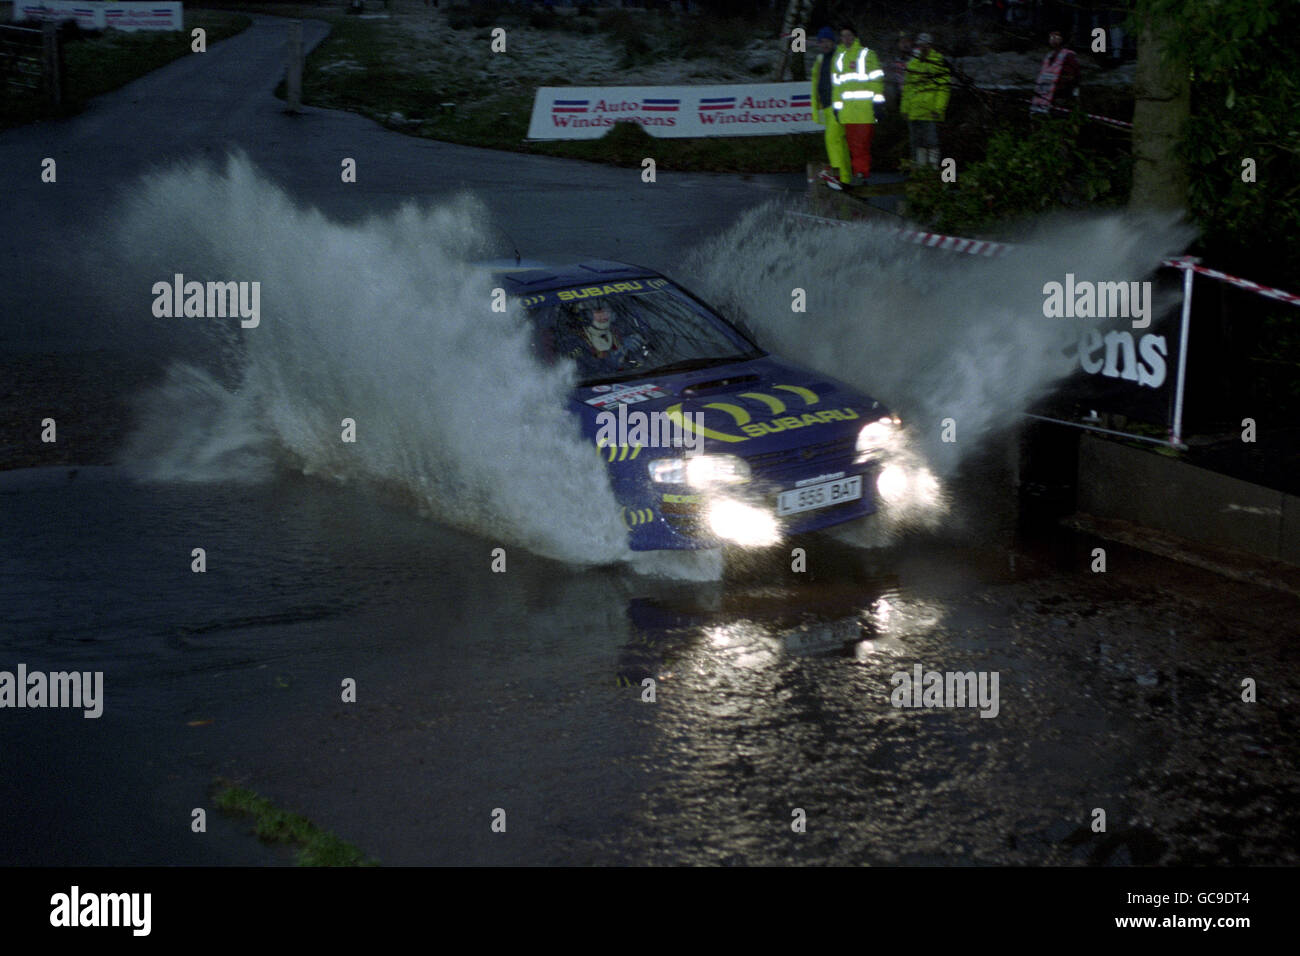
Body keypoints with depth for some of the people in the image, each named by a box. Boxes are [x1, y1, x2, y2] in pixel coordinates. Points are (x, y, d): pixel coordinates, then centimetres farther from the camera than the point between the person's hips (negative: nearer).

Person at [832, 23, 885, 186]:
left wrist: (878, 100, -9)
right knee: (853, 143, 2)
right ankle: (859, 172, 6)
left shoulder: (867, 54, 6)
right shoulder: (838, 57, 20)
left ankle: (861, 172, -10)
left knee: (863, 141, -10)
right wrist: (837, 105, 17)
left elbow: (877, 77, 0)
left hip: (865, 105, -5)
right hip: (847, 107, 5)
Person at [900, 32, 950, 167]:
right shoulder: (912, 64, 18)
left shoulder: (939, 64, -1)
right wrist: (905, 109, 15)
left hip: (931, 111, -6)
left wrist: (939, 108, -15)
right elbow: (907, 88, 21)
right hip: (914, 111, 6)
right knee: (917, 141, 8)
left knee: (931, 140, -9)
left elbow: (944, 88, -6)